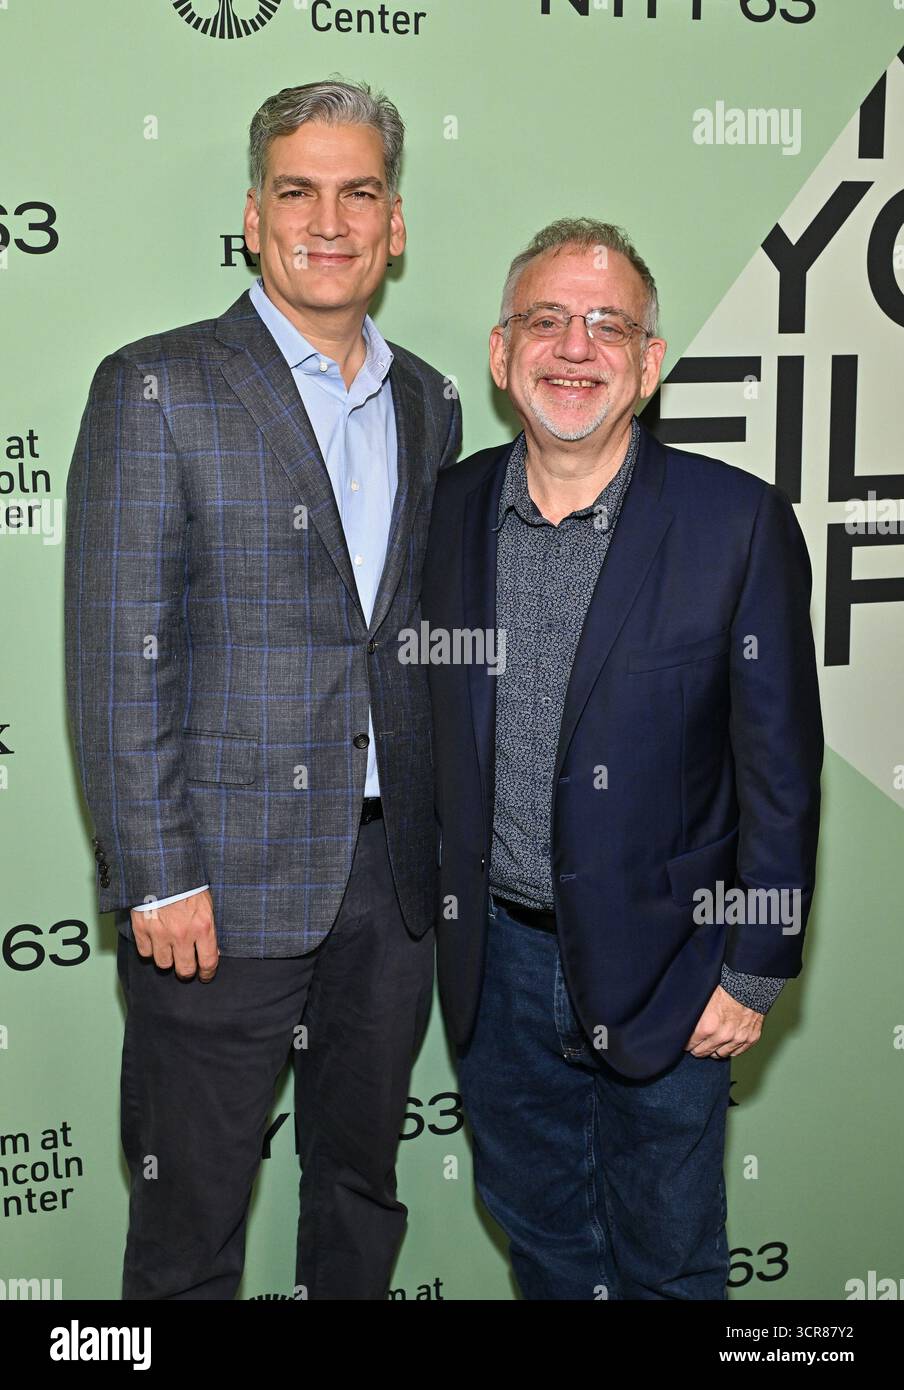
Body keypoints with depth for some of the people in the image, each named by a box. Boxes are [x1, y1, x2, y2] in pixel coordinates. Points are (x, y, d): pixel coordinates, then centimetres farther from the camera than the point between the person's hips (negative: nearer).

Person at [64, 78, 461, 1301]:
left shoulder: (428, 403, 11)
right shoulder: (156, 388, -6)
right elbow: (118, 658, -11)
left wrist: (441, 844, 10)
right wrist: (158, 879, -15)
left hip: (392, 877, 5)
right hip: (223, 884, -5)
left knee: (362, 1188, 19)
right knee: (190, 1222, 8)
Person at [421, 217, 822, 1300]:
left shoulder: (738, 524, -15)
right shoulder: (451, 507, -2)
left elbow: (781, 771, -10)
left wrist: (753, 971, -9)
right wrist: (440, 907, 9)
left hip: (659, 964, -3)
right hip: (494, 956, 4)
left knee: (666, 1256, 17)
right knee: (535, 1229, 24)